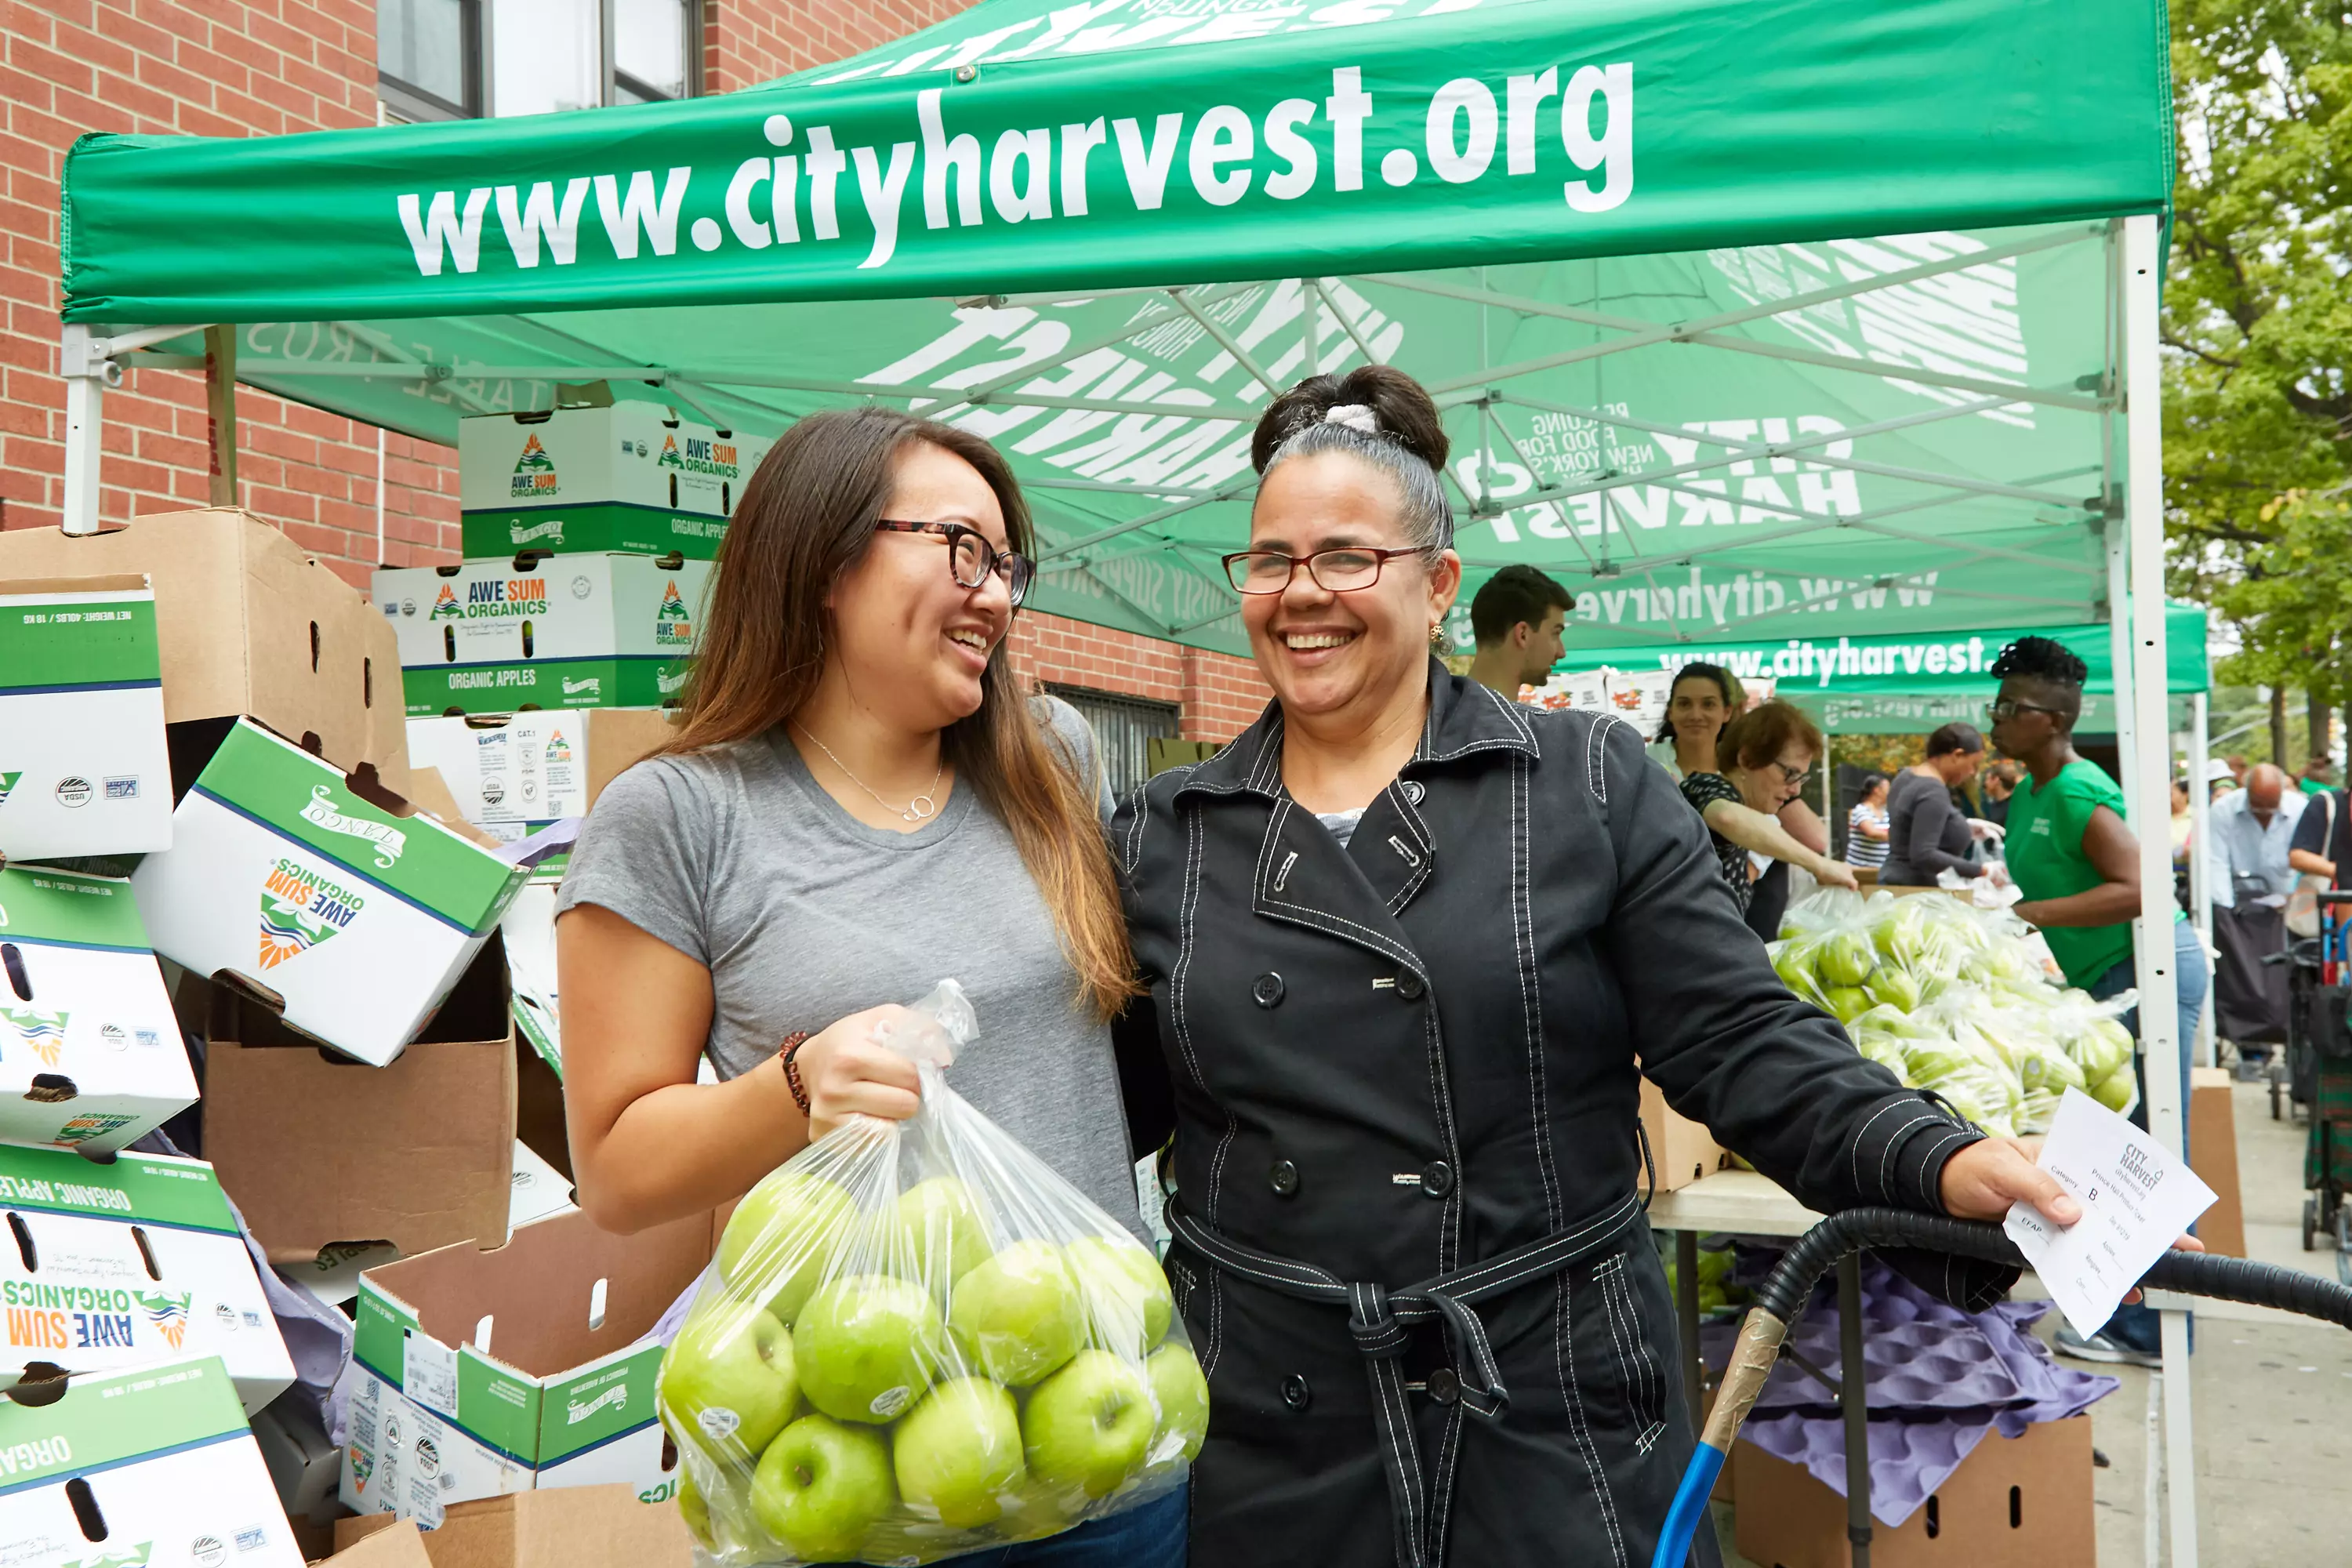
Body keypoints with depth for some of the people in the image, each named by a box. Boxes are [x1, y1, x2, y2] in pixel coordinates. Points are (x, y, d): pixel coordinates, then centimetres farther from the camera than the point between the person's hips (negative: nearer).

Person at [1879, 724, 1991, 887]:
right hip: (1916, 891, -10)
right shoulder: (1934, 791, -19)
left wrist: (1966, 826, 19)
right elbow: (1923, 855, -26)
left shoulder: (1908, 775, 10)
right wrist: (1980, 870, -25)